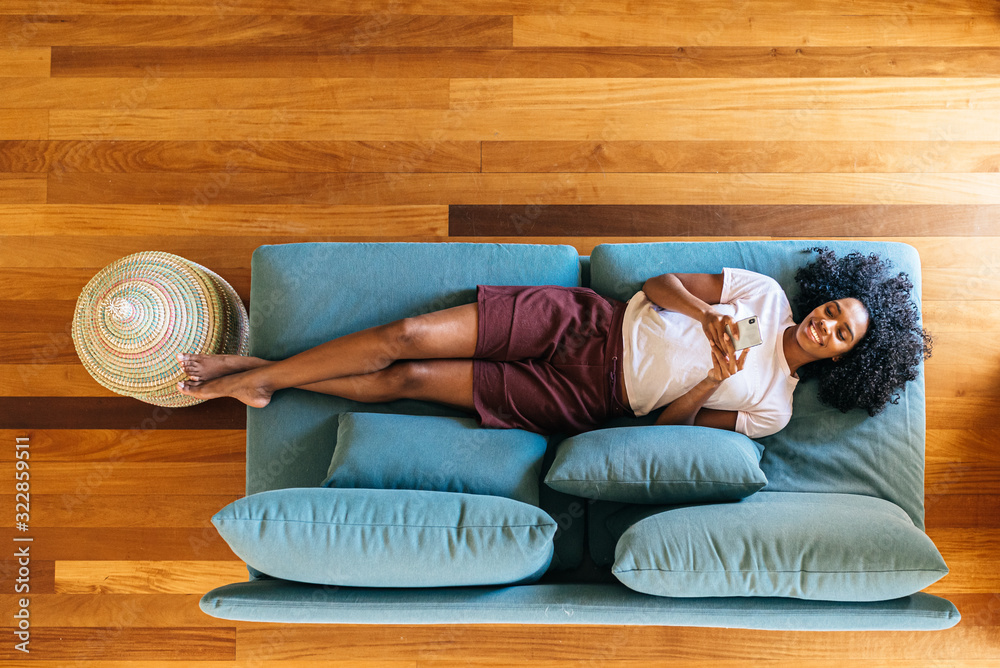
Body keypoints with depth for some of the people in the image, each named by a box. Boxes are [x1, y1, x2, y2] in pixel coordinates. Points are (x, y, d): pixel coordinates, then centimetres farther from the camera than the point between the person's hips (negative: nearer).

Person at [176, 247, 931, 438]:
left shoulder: (769, 409, -2)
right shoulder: (767, 293, 6)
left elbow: (664, 427, -4)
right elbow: (661, 282, 4)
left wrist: (713, 379, -20)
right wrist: (705, 315, -13)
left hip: (587, 400, -2)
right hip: (584, 321, 2)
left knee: (409, 380, -10)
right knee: (408, 336, -12)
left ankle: (263, 378, 7)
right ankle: (262, 375, 6)